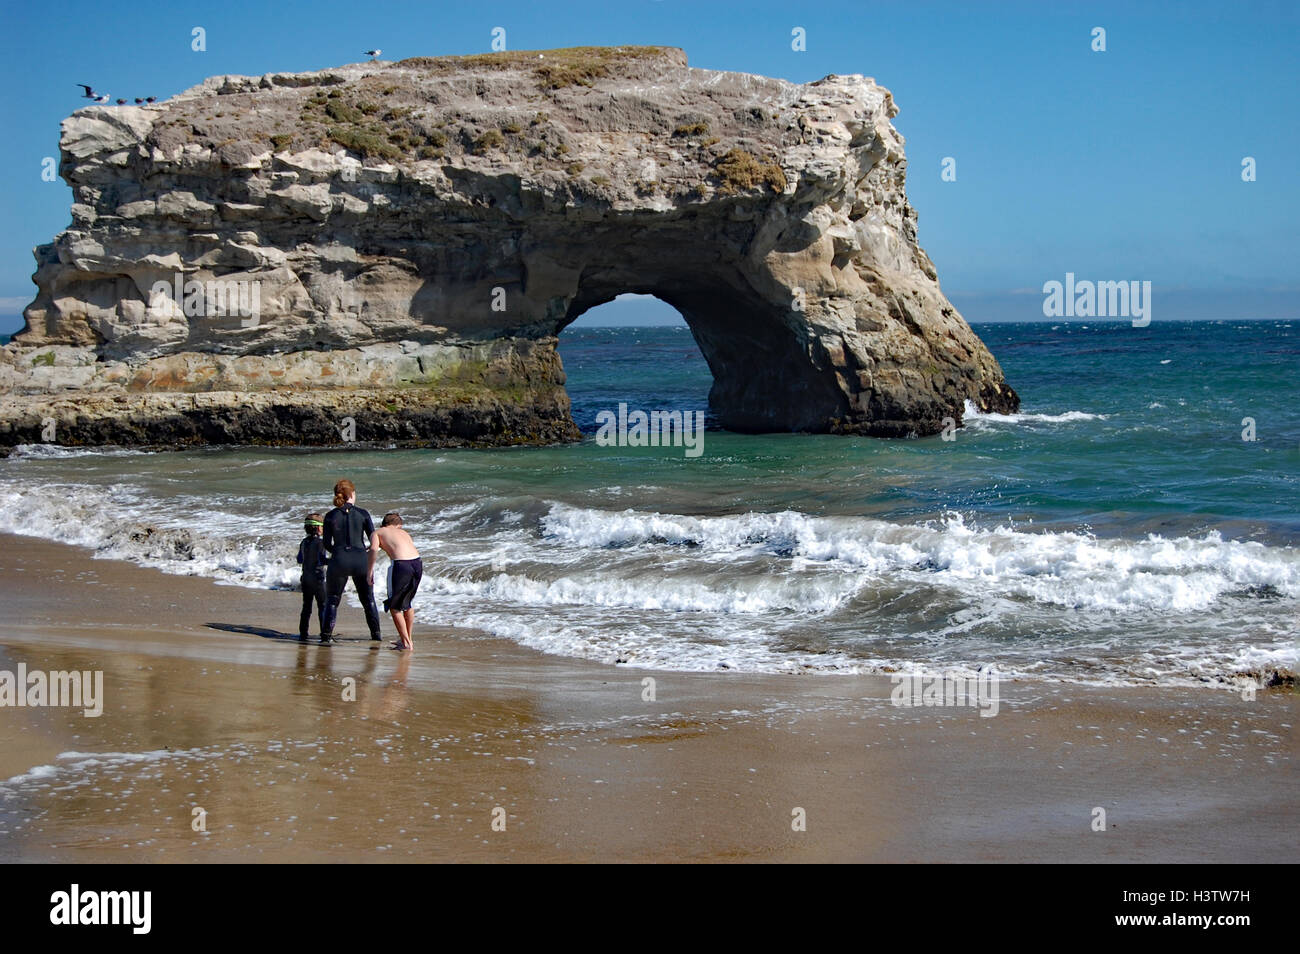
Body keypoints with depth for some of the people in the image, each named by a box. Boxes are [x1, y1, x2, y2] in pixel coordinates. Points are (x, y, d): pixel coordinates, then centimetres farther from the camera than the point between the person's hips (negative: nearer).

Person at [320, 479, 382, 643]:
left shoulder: (331, 516, 1)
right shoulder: (363, 514, 1)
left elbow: (327, 544, 1)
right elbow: (375, 541, -4)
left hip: (339, 560, -1)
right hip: (361, 559, 1)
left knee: (332, 599, 12)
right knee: (368, 599, 17)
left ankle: (327, 634, 4)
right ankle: (376, 633, 19)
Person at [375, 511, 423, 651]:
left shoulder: (378, 532, 16)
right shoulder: (404, 533, 28)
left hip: (401, 565, -5)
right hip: (417, 563, 5)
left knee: (394, 606, 11)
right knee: (406, 603, 26)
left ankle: (405, 642, 7)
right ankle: (408, 638, 35)